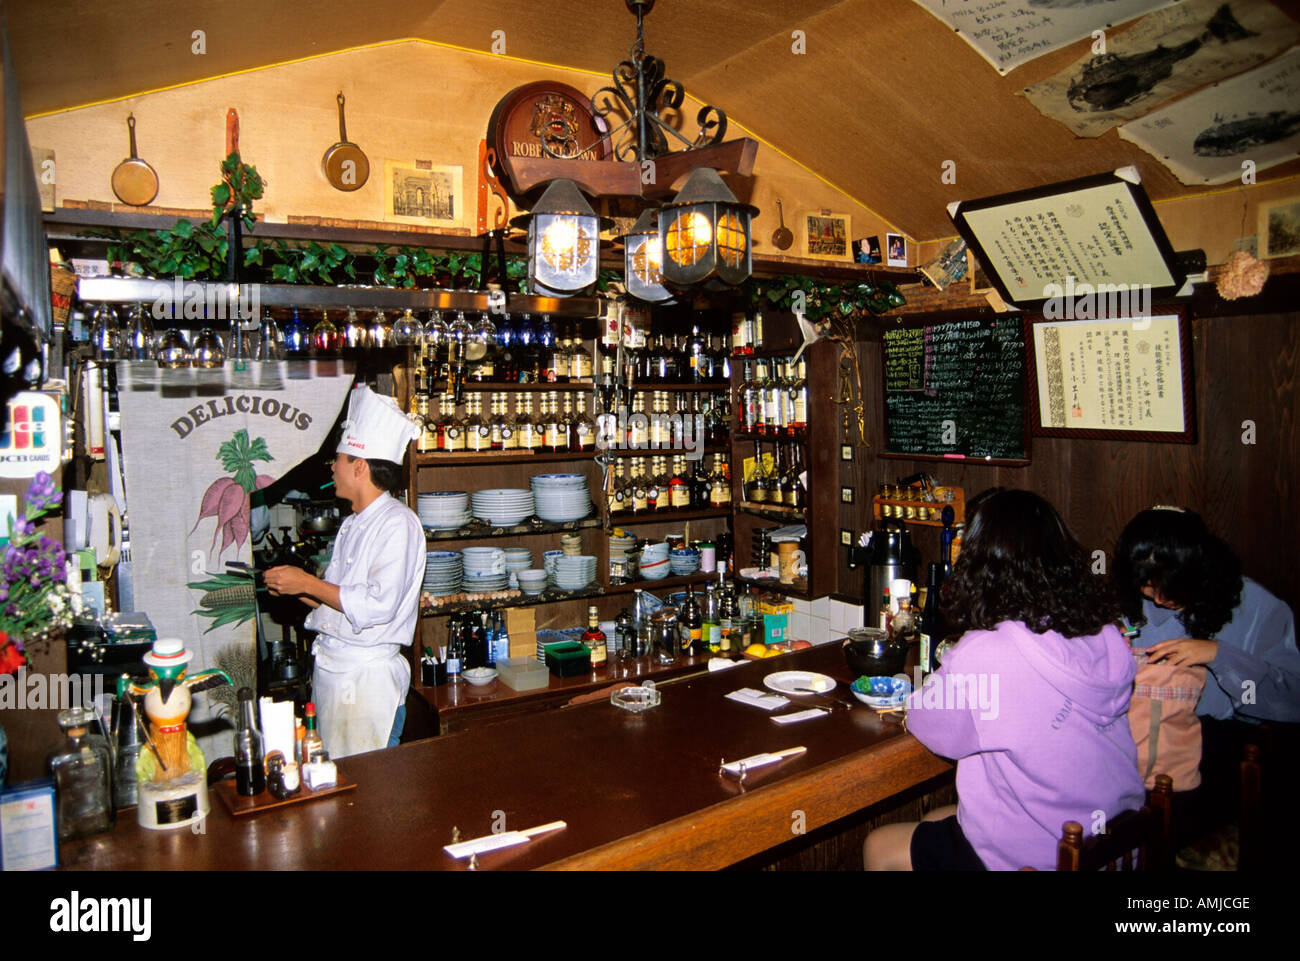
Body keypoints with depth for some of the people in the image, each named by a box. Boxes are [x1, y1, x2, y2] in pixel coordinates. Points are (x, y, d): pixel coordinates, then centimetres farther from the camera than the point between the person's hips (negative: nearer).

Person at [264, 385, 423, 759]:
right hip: (329, 670, 8)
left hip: (368, 677, -8)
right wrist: (294, 588, 4)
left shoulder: (397, 523, -14)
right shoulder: (352, 524, 15)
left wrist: (308, 584, -15)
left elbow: (378, 605, -22)